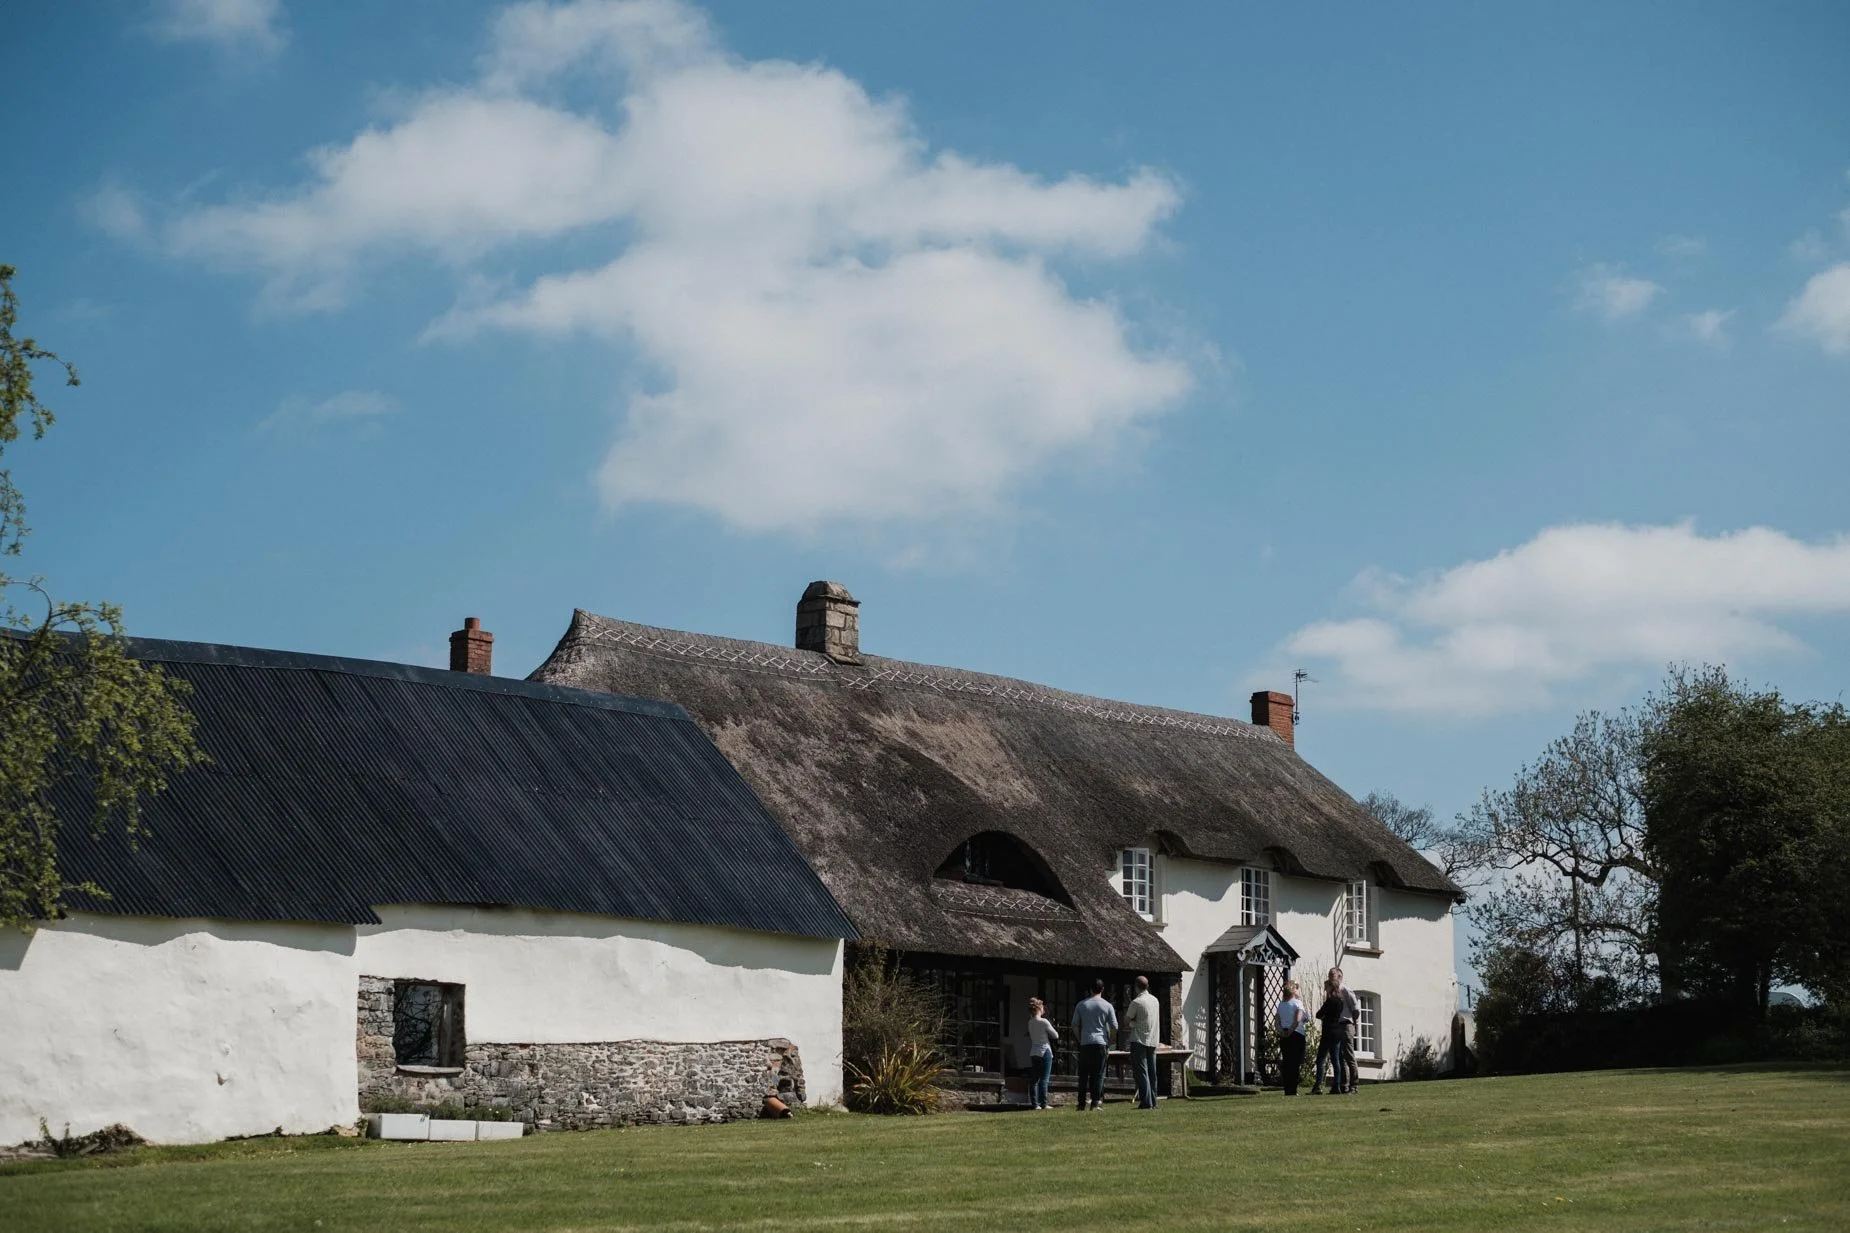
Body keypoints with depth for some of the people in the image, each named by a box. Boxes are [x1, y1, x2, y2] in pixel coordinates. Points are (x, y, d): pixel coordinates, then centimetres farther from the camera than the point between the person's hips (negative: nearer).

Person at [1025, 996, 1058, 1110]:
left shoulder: (1030, 1023, 5)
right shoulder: (1044, 1022, -13)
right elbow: (1056, 1036, -7)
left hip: (1033, 1053, 6)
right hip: (1045, 1052, -6)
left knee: (1034, 1080, 6)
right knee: (1044, 1079, -4)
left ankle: (1035, 1103, 4)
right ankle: (1043, 1103, -5)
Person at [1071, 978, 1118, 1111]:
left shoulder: (1081, 1005, 5)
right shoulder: (1108, 1006, 1)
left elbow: (1075, 1025, 6)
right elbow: (1114, 1027, 1)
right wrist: (1109, 1043, 14)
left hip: (1085, 1044, 1)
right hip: (1101, 1043, -1)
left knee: (1083, 1075, 6)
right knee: (1098, 1074, 1)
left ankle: (1082, 1104, 4)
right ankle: (1095, 1102, -6)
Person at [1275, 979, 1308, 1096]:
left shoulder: (1281, 1005, 11)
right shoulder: (1297, 1003, -7)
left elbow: (1278, 1022, 3)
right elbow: (1297, 1020, -18)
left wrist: (1281, 1031, -5)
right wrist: (1290, 1031, -9)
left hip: (1283, 1036, 6)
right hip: (1296, 1035, -6)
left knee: (1287, 1063, 10)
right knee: (1295, 1063, -1)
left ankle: (1288, 1090, 9)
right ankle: (1292, 1090, -3)